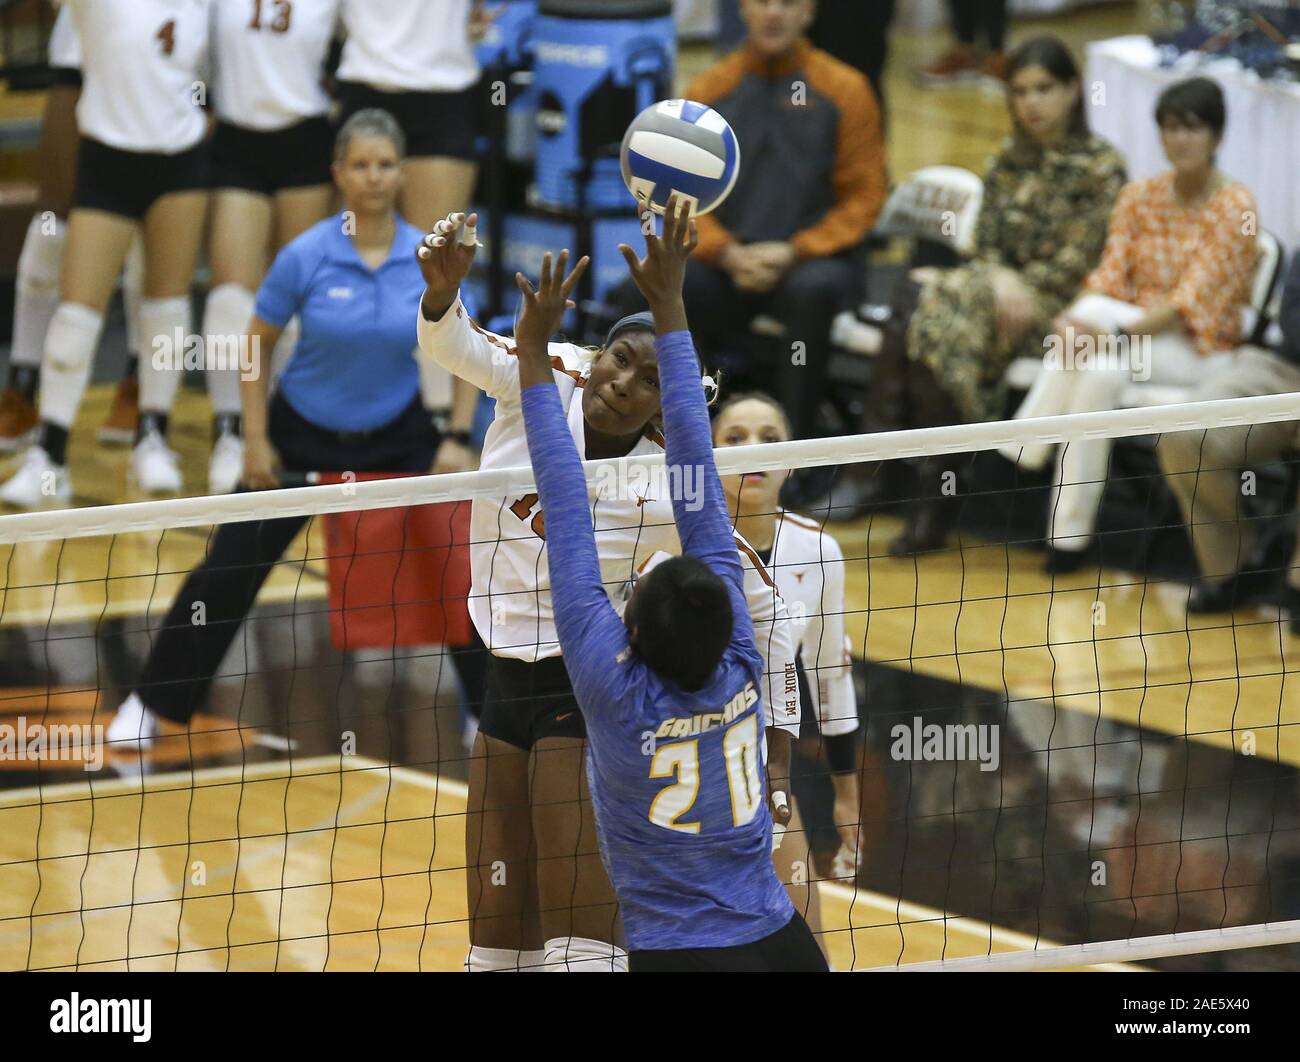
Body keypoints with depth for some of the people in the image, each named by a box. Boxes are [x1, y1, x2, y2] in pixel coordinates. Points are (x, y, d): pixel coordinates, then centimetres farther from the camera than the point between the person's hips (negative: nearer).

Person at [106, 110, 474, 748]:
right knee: (229, 570, -2)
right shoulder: (305, 257, -17)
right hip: (304, 434, -1)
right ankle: (153, 703, 13)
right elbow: (257, 344, -5)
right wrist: (256, 441, -7)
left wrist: (456, 437, -11)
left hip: (396, 438, 1)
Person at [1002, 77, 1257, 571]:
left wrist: (1114, 333, -29)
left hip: (1201, 350, -4)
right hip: (1133, 333, 4)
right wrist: (1072, 321, -22)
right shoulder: (1140, 197, 7)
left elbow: (1191, 302, -17)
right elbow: (1110, 277, 0)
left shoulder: (1235, 206, -9)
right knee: (1100, 371, -35)